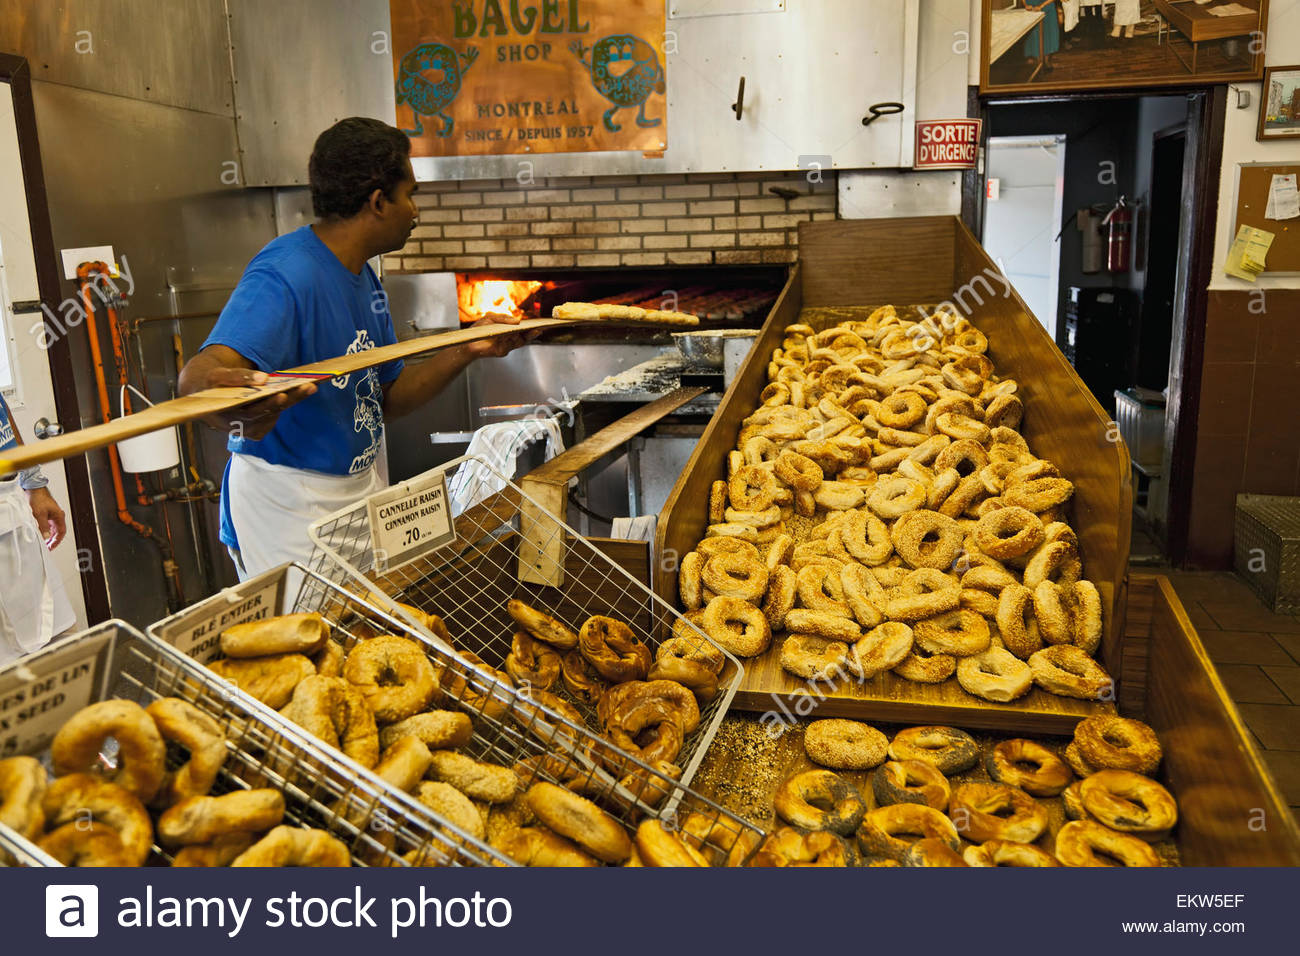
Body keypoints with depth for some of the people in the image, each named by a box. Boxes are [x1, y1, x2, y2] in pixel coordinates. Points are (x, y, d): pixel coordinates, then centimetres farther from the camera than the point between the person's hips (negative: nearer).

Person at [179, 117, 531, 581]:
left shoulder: (365, 280, 8)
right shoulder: (286, 274, -23)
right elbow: (202, 371, -38)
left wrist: (467, 350, 2)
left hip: (362, 490, 9)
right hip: (291, 510, -9)